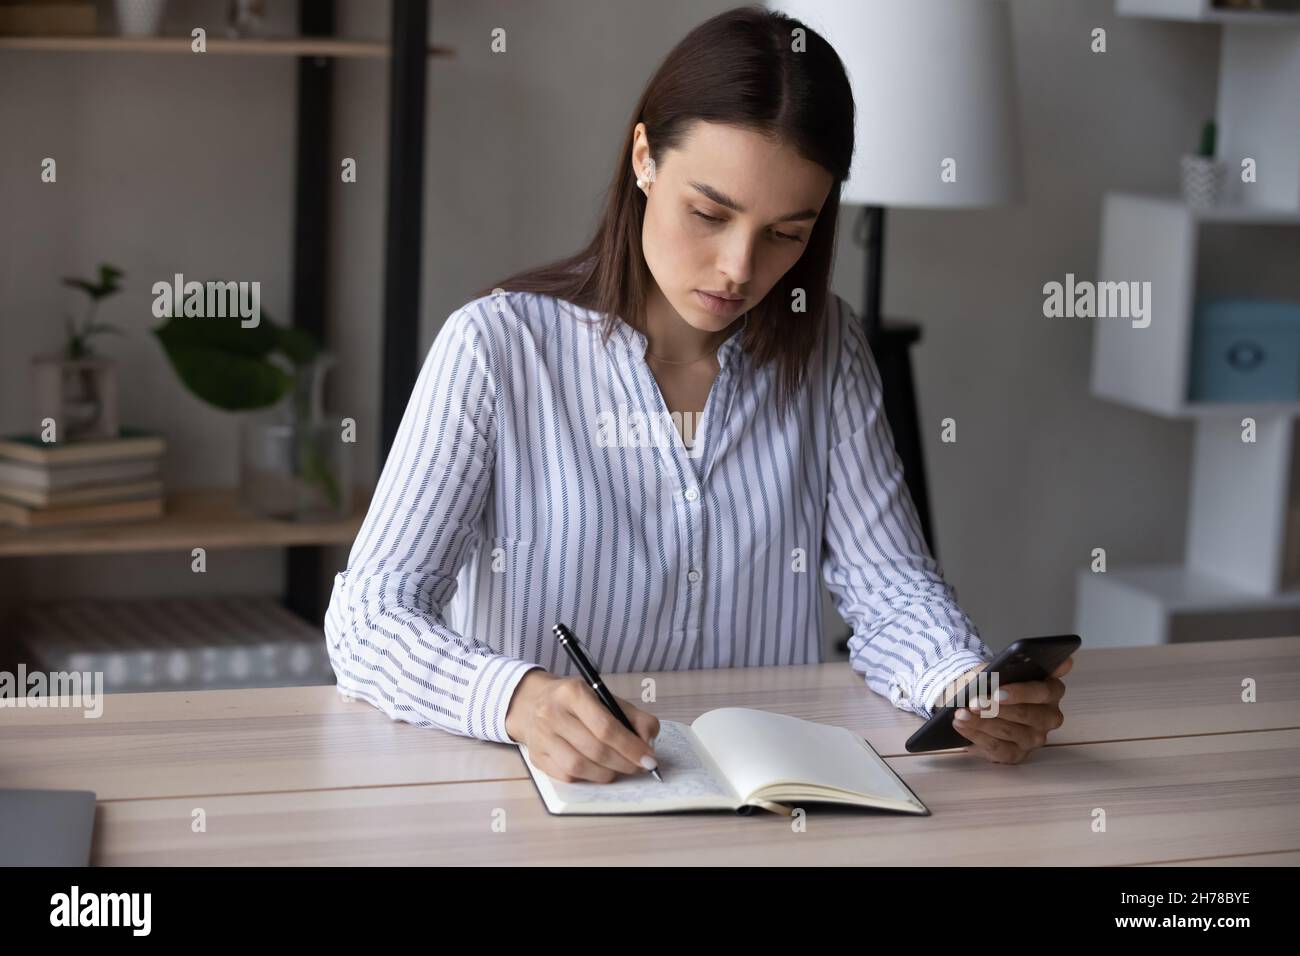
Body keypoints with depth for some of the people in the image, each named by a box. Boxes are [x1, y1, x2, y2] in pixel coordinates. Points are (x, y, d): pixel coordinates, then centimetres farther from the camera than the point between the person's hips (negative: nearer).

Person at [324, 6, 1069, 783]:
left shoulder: (825, 348, 5)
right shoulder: (497, 348, -9)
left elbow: (889, 585, 2)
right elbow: (368, 619, -15)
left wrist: (970, 688, -21)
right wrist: (519, 699, -35)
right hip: (535, 803, -4)